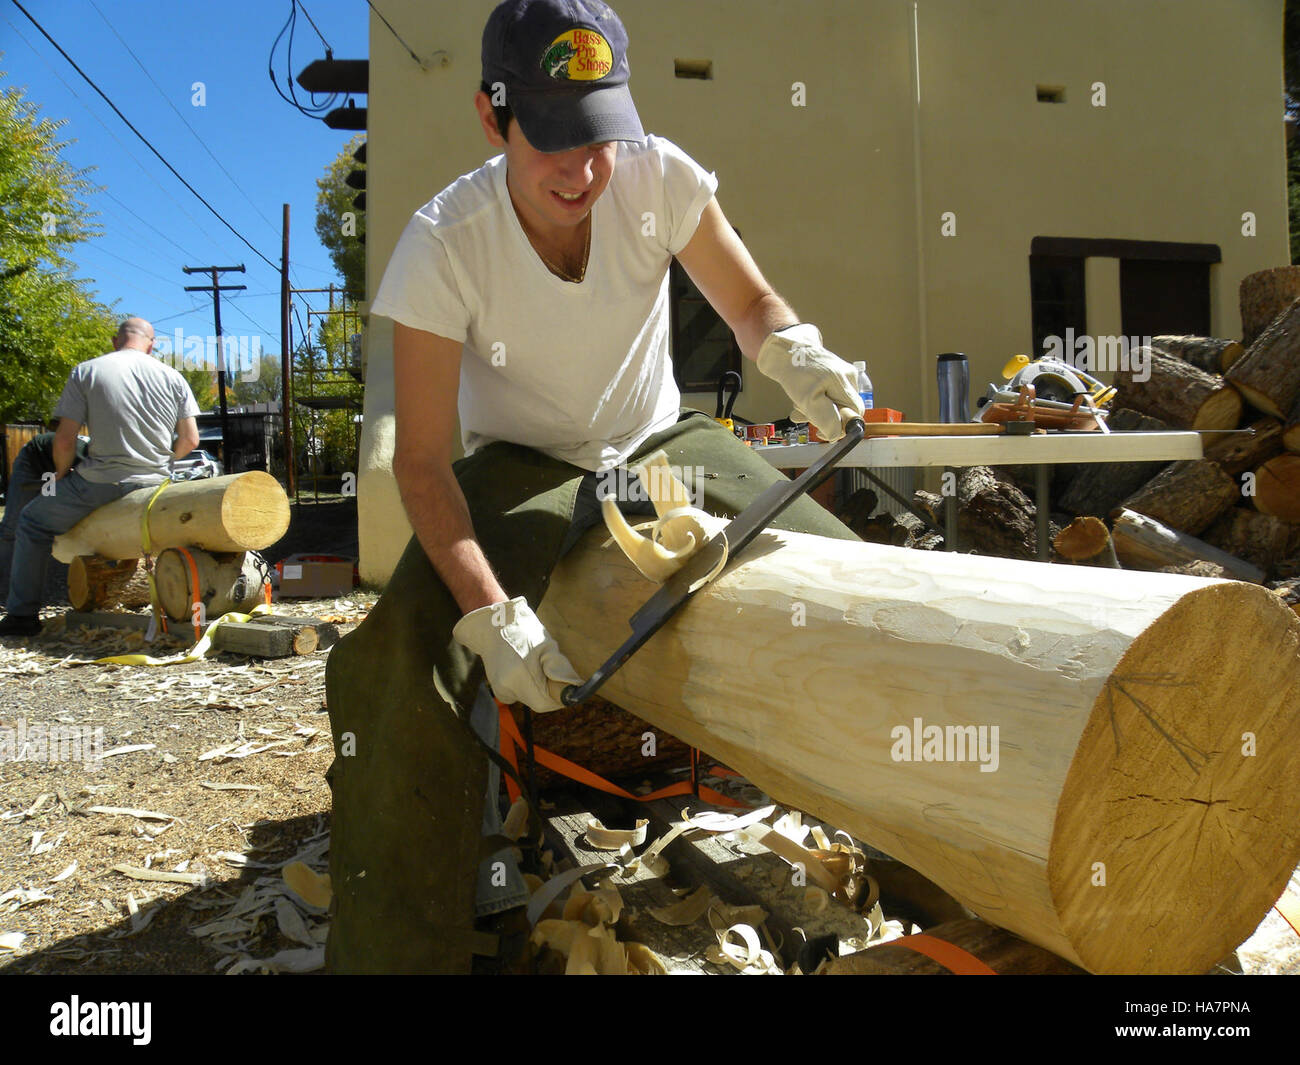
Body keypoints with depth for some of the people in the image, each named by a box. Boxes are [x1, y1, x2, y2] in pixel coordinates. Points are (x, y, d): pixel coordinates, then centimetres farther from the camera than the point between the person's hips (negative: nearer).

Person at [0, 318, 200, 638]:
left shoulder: (85, 372, -2)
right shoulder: (173, 377, 4)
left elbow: (64, 440, -6)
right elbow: (190, 440, 4)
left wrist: (61, 474, 14)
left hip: (99, 485, -2)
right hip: (154, 485, 2)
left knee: (32, 523, 21)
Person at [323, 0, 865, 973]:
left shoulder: (661, 176, -18)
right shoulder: (443, 244, -25)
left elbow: (750, 303, -5)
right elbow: (423, 461, -24)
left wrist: (793, 348, -31)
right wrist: (490, 611, -37)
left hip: (662, 446, 3)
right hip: (522, 469, -2)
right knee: (397, 666, -27)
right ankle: (395, 941, -6)